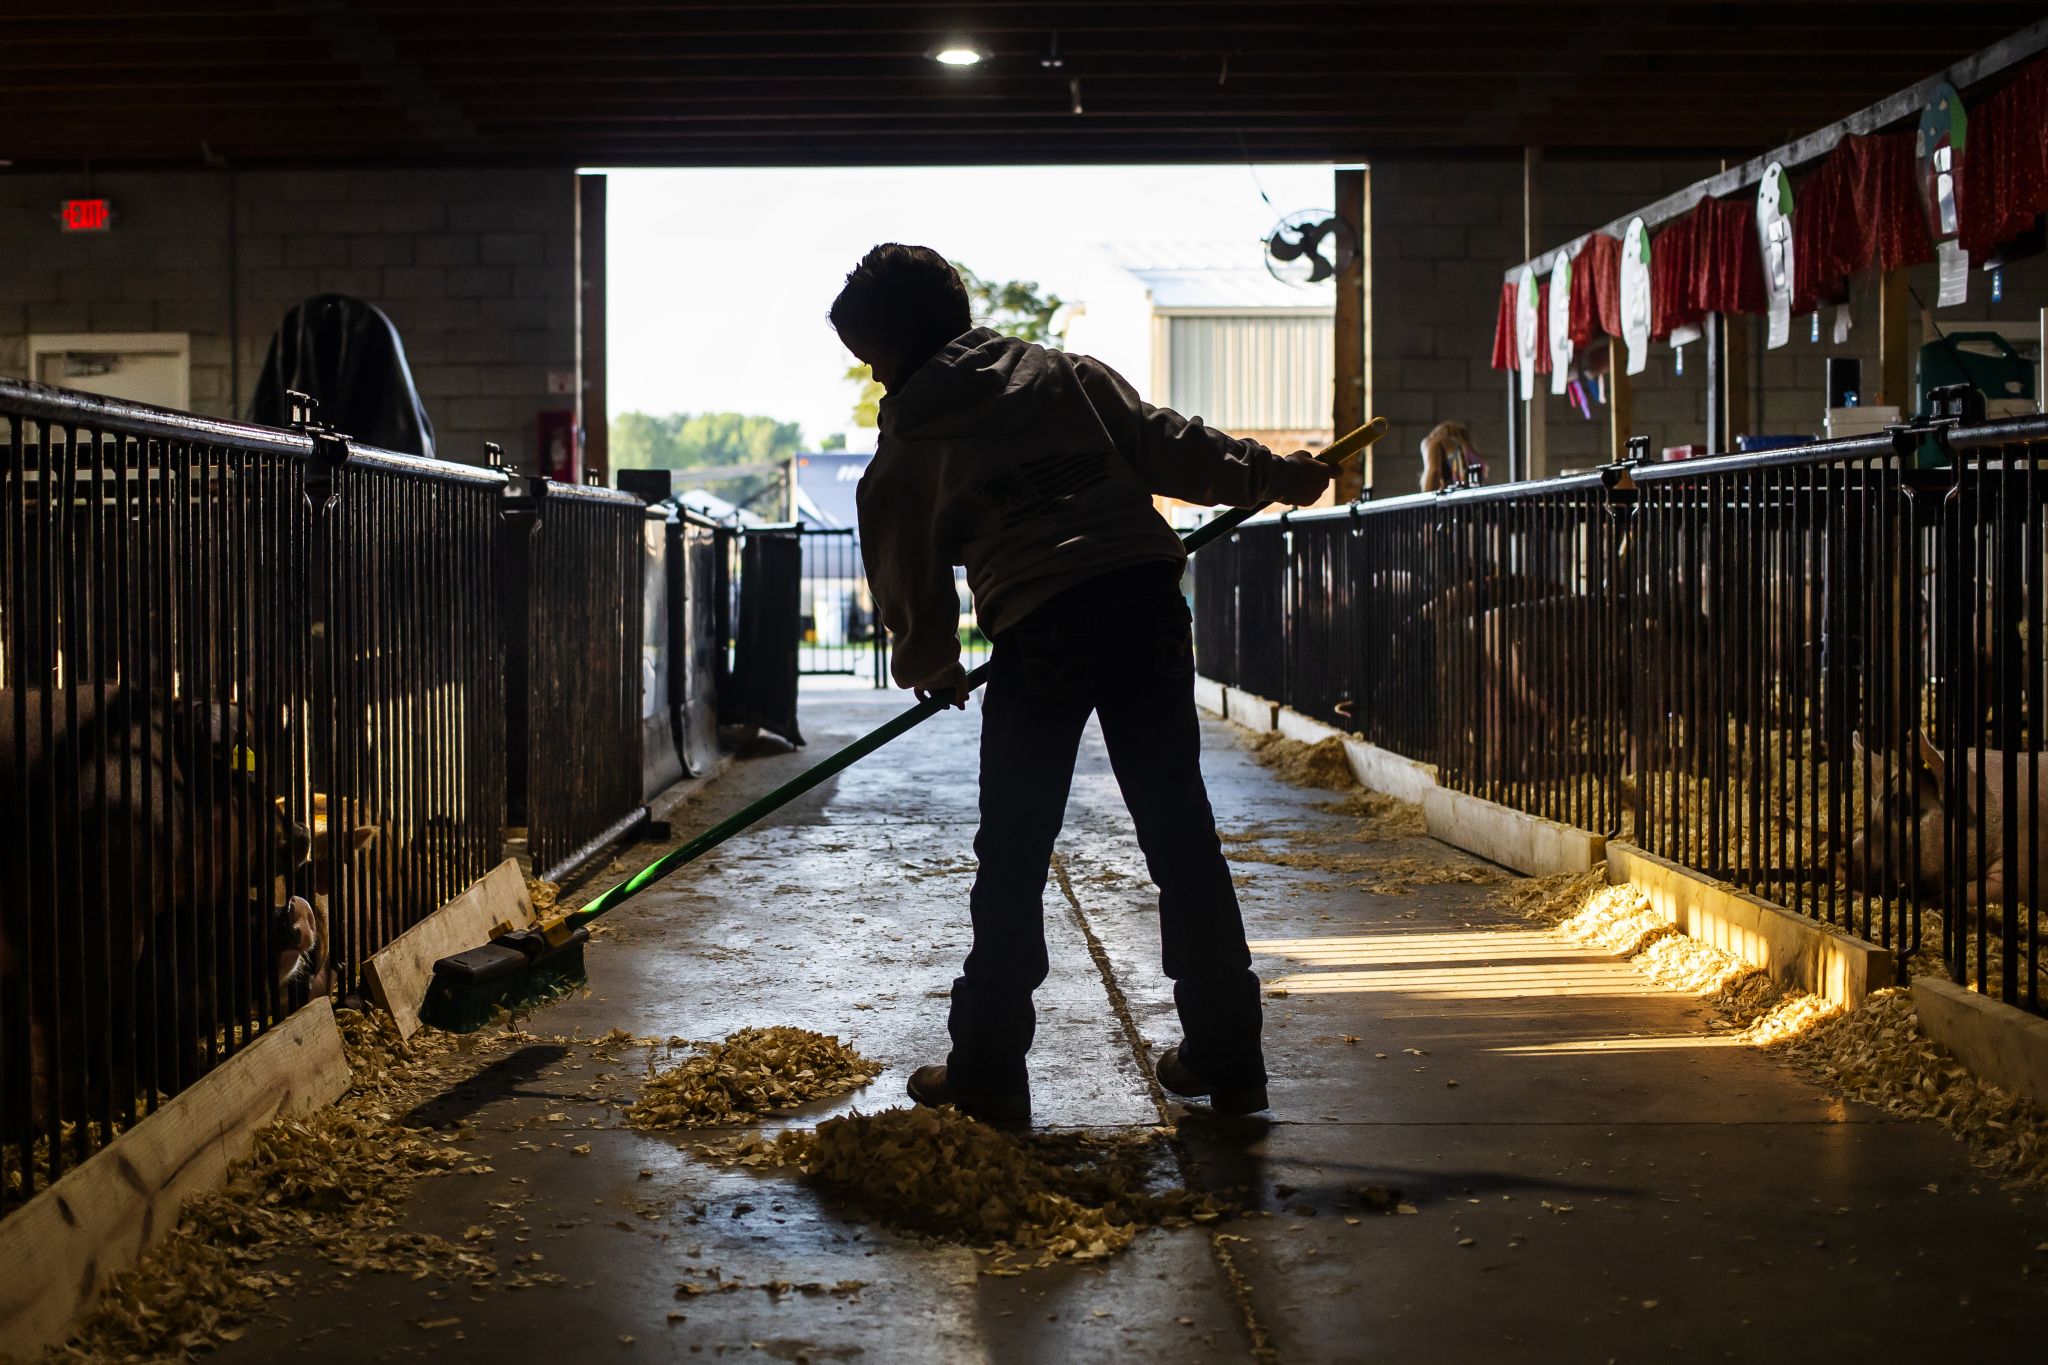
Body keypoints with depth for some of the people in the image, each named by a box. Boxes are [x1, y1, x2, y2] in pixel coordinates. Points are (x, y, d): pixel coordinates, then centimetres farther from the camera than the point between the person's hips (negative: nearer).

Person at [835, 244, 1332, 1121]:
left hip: (1039, 630, -3)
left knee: (1012, 855, 7)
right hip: (1146, 599, 3)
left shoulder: (907, 449, 9)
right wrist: (1276, 475, 24)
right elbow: (1171, 449, 11)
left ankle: (987, 1071, 11)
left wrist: (930, 669, 34)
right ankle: (1226, 1056, 15)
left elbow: (910, 581, 16)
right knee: (1180, 830, 9)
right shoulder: (1065, 375, 15)